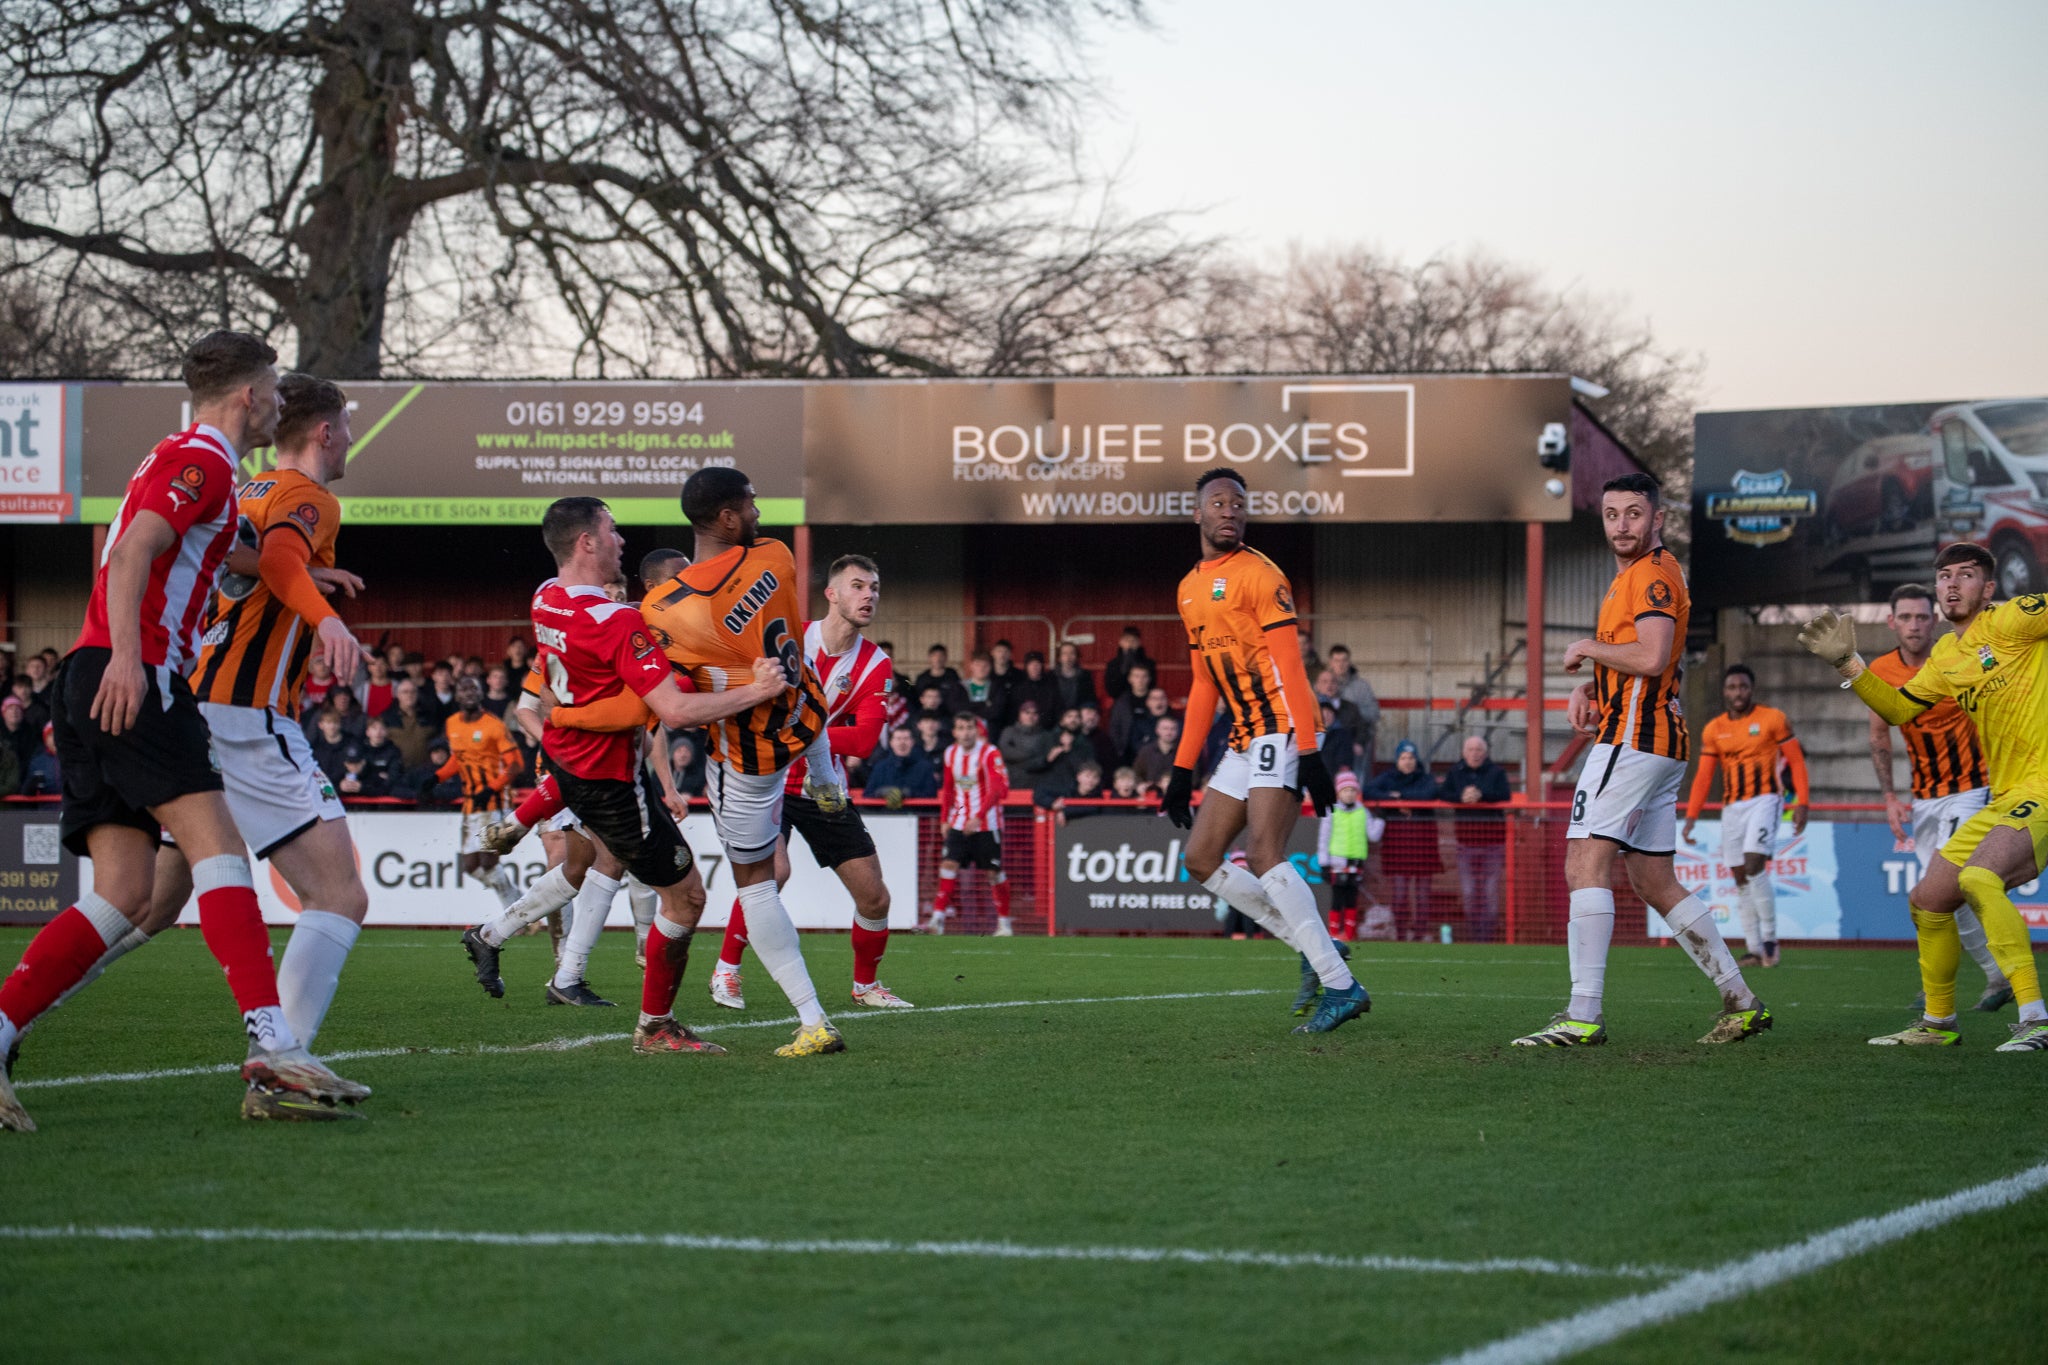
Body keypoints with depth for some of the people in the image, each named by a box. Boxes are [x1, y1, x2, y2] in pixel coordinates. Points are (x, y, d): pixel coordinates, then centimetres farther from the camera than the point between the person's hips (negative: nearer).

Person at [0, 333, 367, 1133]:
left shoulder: (181, 460, 27)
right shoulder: (201, 459, -4)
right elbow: (134, 551, -18)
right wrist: (126, 656, -29)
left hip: (99, 684, 10)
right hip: (131, 678, -10)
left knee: (124, 897, 0)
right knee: (217, 848, -18)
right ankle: (272, 1050, -28)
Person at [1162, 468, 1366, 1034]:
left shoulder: (1258, 575, -9)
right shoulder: (1189, 589, 17)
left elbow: (1289, 666, -15)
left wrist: (1309, 753, -22)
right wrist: (1183, 768, 20)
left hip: (1282, 729, -9)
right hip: (1244, 738, 9)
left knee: (1263, 855, -20)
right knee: (1202, 859, 6)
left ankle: (1341, 986, -20)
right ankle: (1316, 949, 7)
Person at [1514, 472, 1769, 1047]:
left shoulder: (1653, 573, -11)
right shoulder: (1630, 576, 22)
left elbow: (1651, 658, -24)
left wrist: (1587, 648, -10)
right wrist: (1590, 689, 12)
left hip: (1633, 738, -11)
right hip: (1661, 743, 11)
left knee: (1585, 865, -15)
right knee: (1654, 881, 13)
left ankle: (1584, 1015, -21)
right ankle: (1741, 1001, 14)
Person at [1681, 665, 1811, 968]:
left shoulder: (1773, 719, -1)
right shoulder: (1713, 730, 9)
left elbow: (1796, 762, 1)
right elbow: (1703, 776, 9)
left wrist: (1801, 803, -8)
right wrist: (1690, 817, 1)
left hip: (1764, 800, -5)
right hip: (1732, 807, 5)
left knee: (1754, 865, -21)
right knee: (1740, 878, 4)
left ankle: (1770, 939, -11)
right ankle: (1755, 949, 9)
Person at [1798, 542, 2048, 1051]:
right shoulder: (1945, 656, 16)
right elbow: (1898, 708, 25)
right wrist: (1848, 663, 15)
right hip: (2004, 800, 9)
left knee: (1978, 877, -32)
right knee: (1927, 902, 14)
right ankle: (1938, 1023, 35)